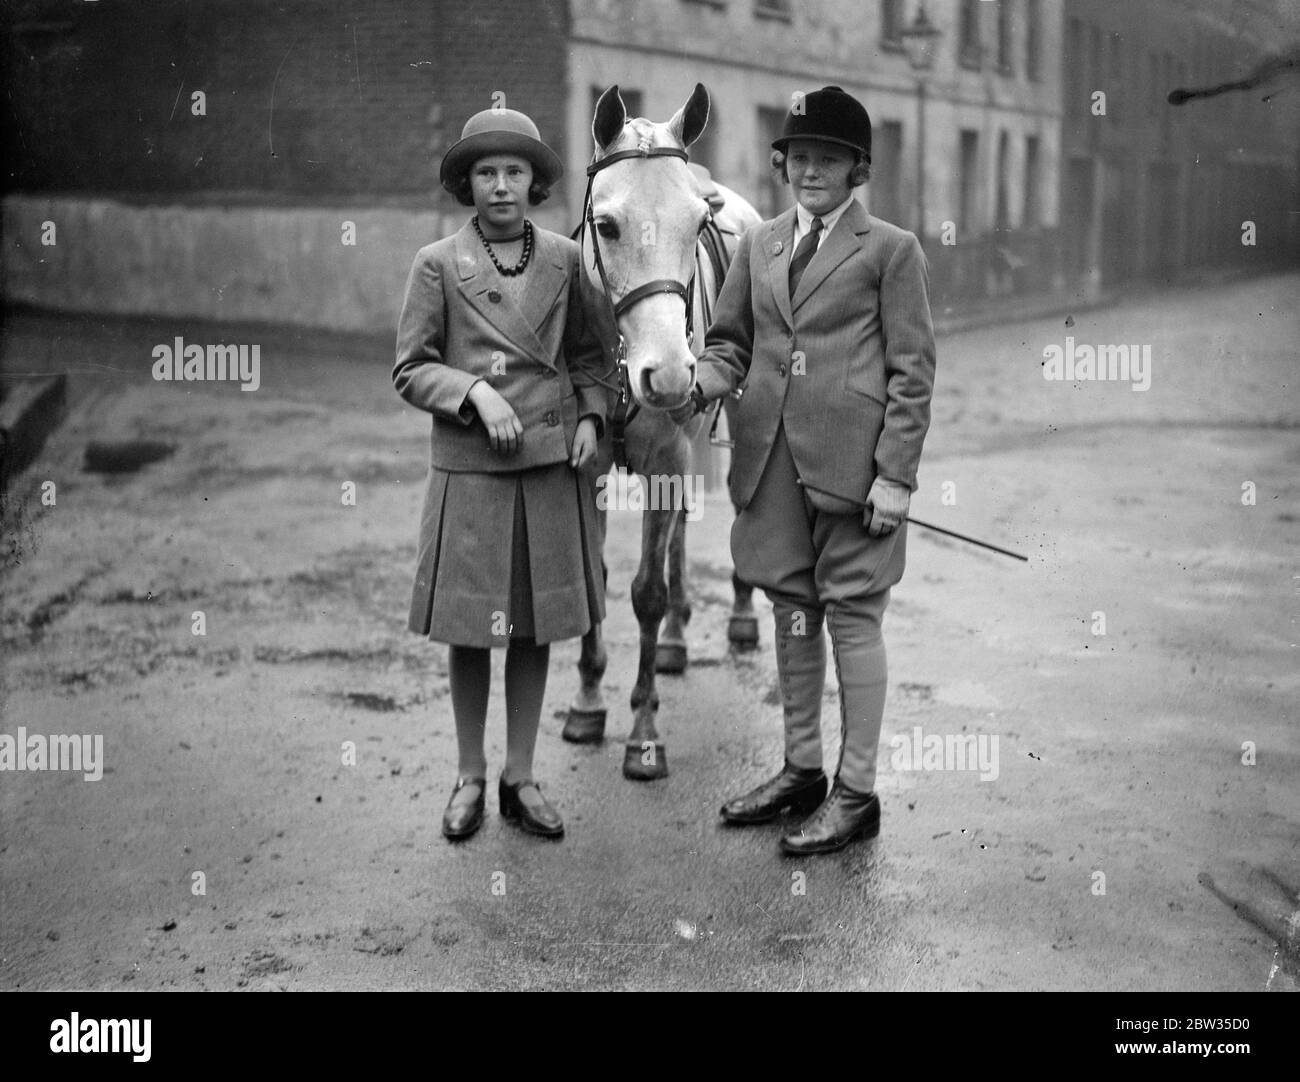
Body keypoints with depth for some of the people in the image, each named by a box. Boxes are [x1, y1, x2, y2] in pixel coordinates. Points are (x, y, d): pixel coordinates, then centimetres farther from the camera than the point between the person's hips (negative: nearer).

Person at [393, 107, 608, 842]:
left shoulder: (566, 260, 6)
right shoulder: (437, 265, 0)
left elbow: (587, 355, 15)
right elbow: (410, 371, -1)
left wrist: (590, 417, -2)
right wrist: (475, 391, -16)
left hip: (554, 466, 2)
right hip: (470, 469, -2)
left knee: (537, 627, 9)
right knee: (470, 628, 5)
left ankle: (521, 777, 21)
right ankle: (470, 777, 22)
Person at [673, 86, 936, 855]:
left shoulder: (892, 250, -2)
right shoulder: (760, 245, 13)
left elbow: (913, 372, -5)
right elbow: (731, 341, 16)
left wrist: (895, 474, -12)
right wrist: (700, 387, -7)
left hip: (852, 465, -5)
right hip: (771, 460, 5)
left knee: (853, 617, 1)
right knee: (791, 613, 14)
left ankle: (857, 792, 11)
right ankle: (801, 770, 28)